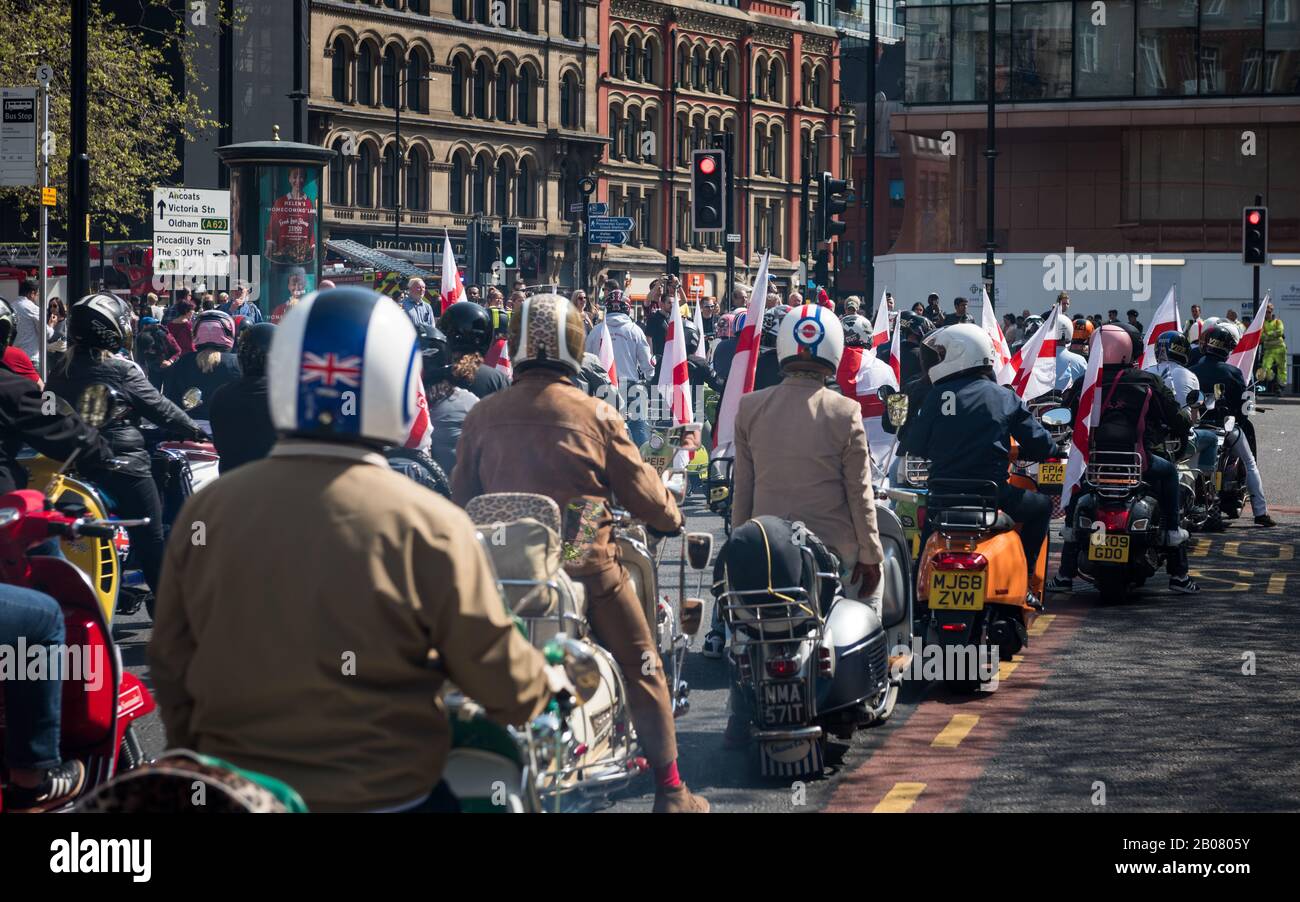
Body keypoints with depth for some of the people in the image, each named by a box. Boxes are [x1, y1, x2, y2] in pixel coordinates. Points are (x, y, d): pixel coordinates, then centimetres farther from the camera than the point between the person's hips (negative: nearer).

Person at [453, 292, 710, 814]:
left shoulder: (482, 417, -1)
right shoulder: (595, 415, -8)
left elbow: (462, 500, 8)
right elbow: (642, 493, -1)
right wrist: (671, 517, 20)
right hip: (588, 568, -3)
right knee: (641, 669, 10)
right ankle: (670, 792, 13)